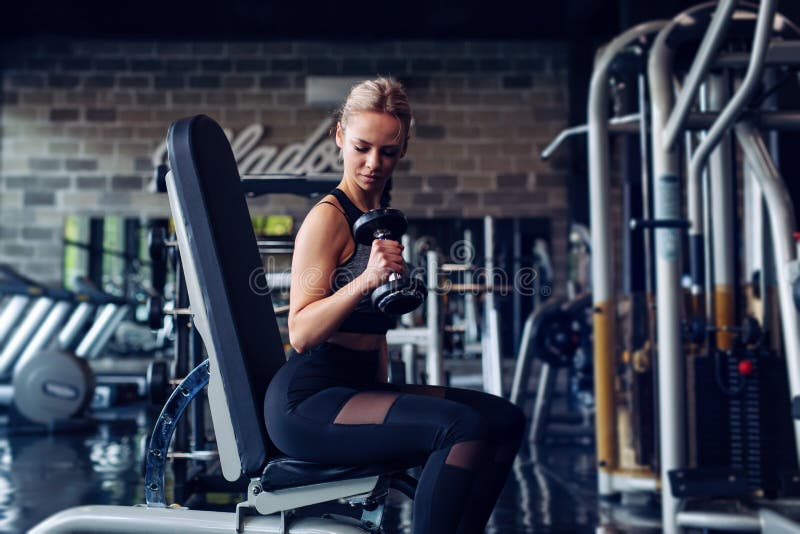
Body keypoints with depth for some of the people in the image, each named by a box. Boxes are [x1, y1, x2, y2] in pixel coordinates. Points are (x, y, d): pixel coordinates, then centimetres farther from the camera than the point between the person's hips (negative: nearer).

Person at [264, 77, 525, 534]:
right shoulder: (328, 217, -10)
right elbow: (301, 334, -19)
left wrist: (383, 392, 20)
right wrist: (366, 279, -32)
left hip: (361, 386, 8)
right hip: (307, 402, -8)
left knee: (505, 419, 1)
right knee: (464, 425, -26)